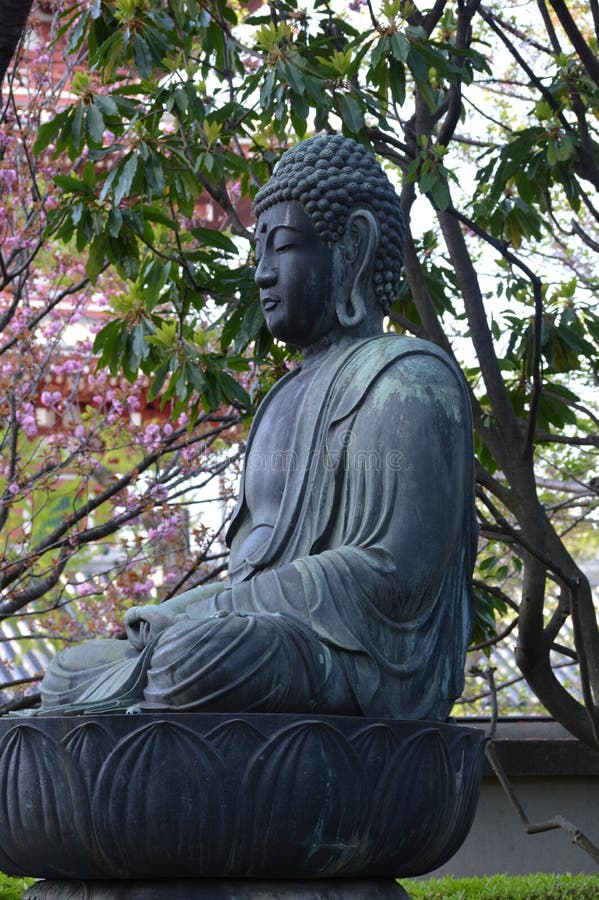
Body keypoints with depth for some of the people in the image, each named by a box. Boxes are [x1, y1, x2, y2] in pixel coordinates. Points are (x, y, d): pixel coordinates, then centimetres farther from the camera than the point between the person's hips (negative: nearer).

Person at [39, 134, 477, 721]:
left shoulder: (408, 382, -7)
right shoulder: (291, 397, 23)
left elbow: (388, 574, -18)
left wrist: (205, 610, -16)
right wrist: (171, 617, 1)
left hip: (361, 661, -9)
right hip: (270, 637, 9)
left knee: (195, 655, -36)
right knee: (68, 675, 0)